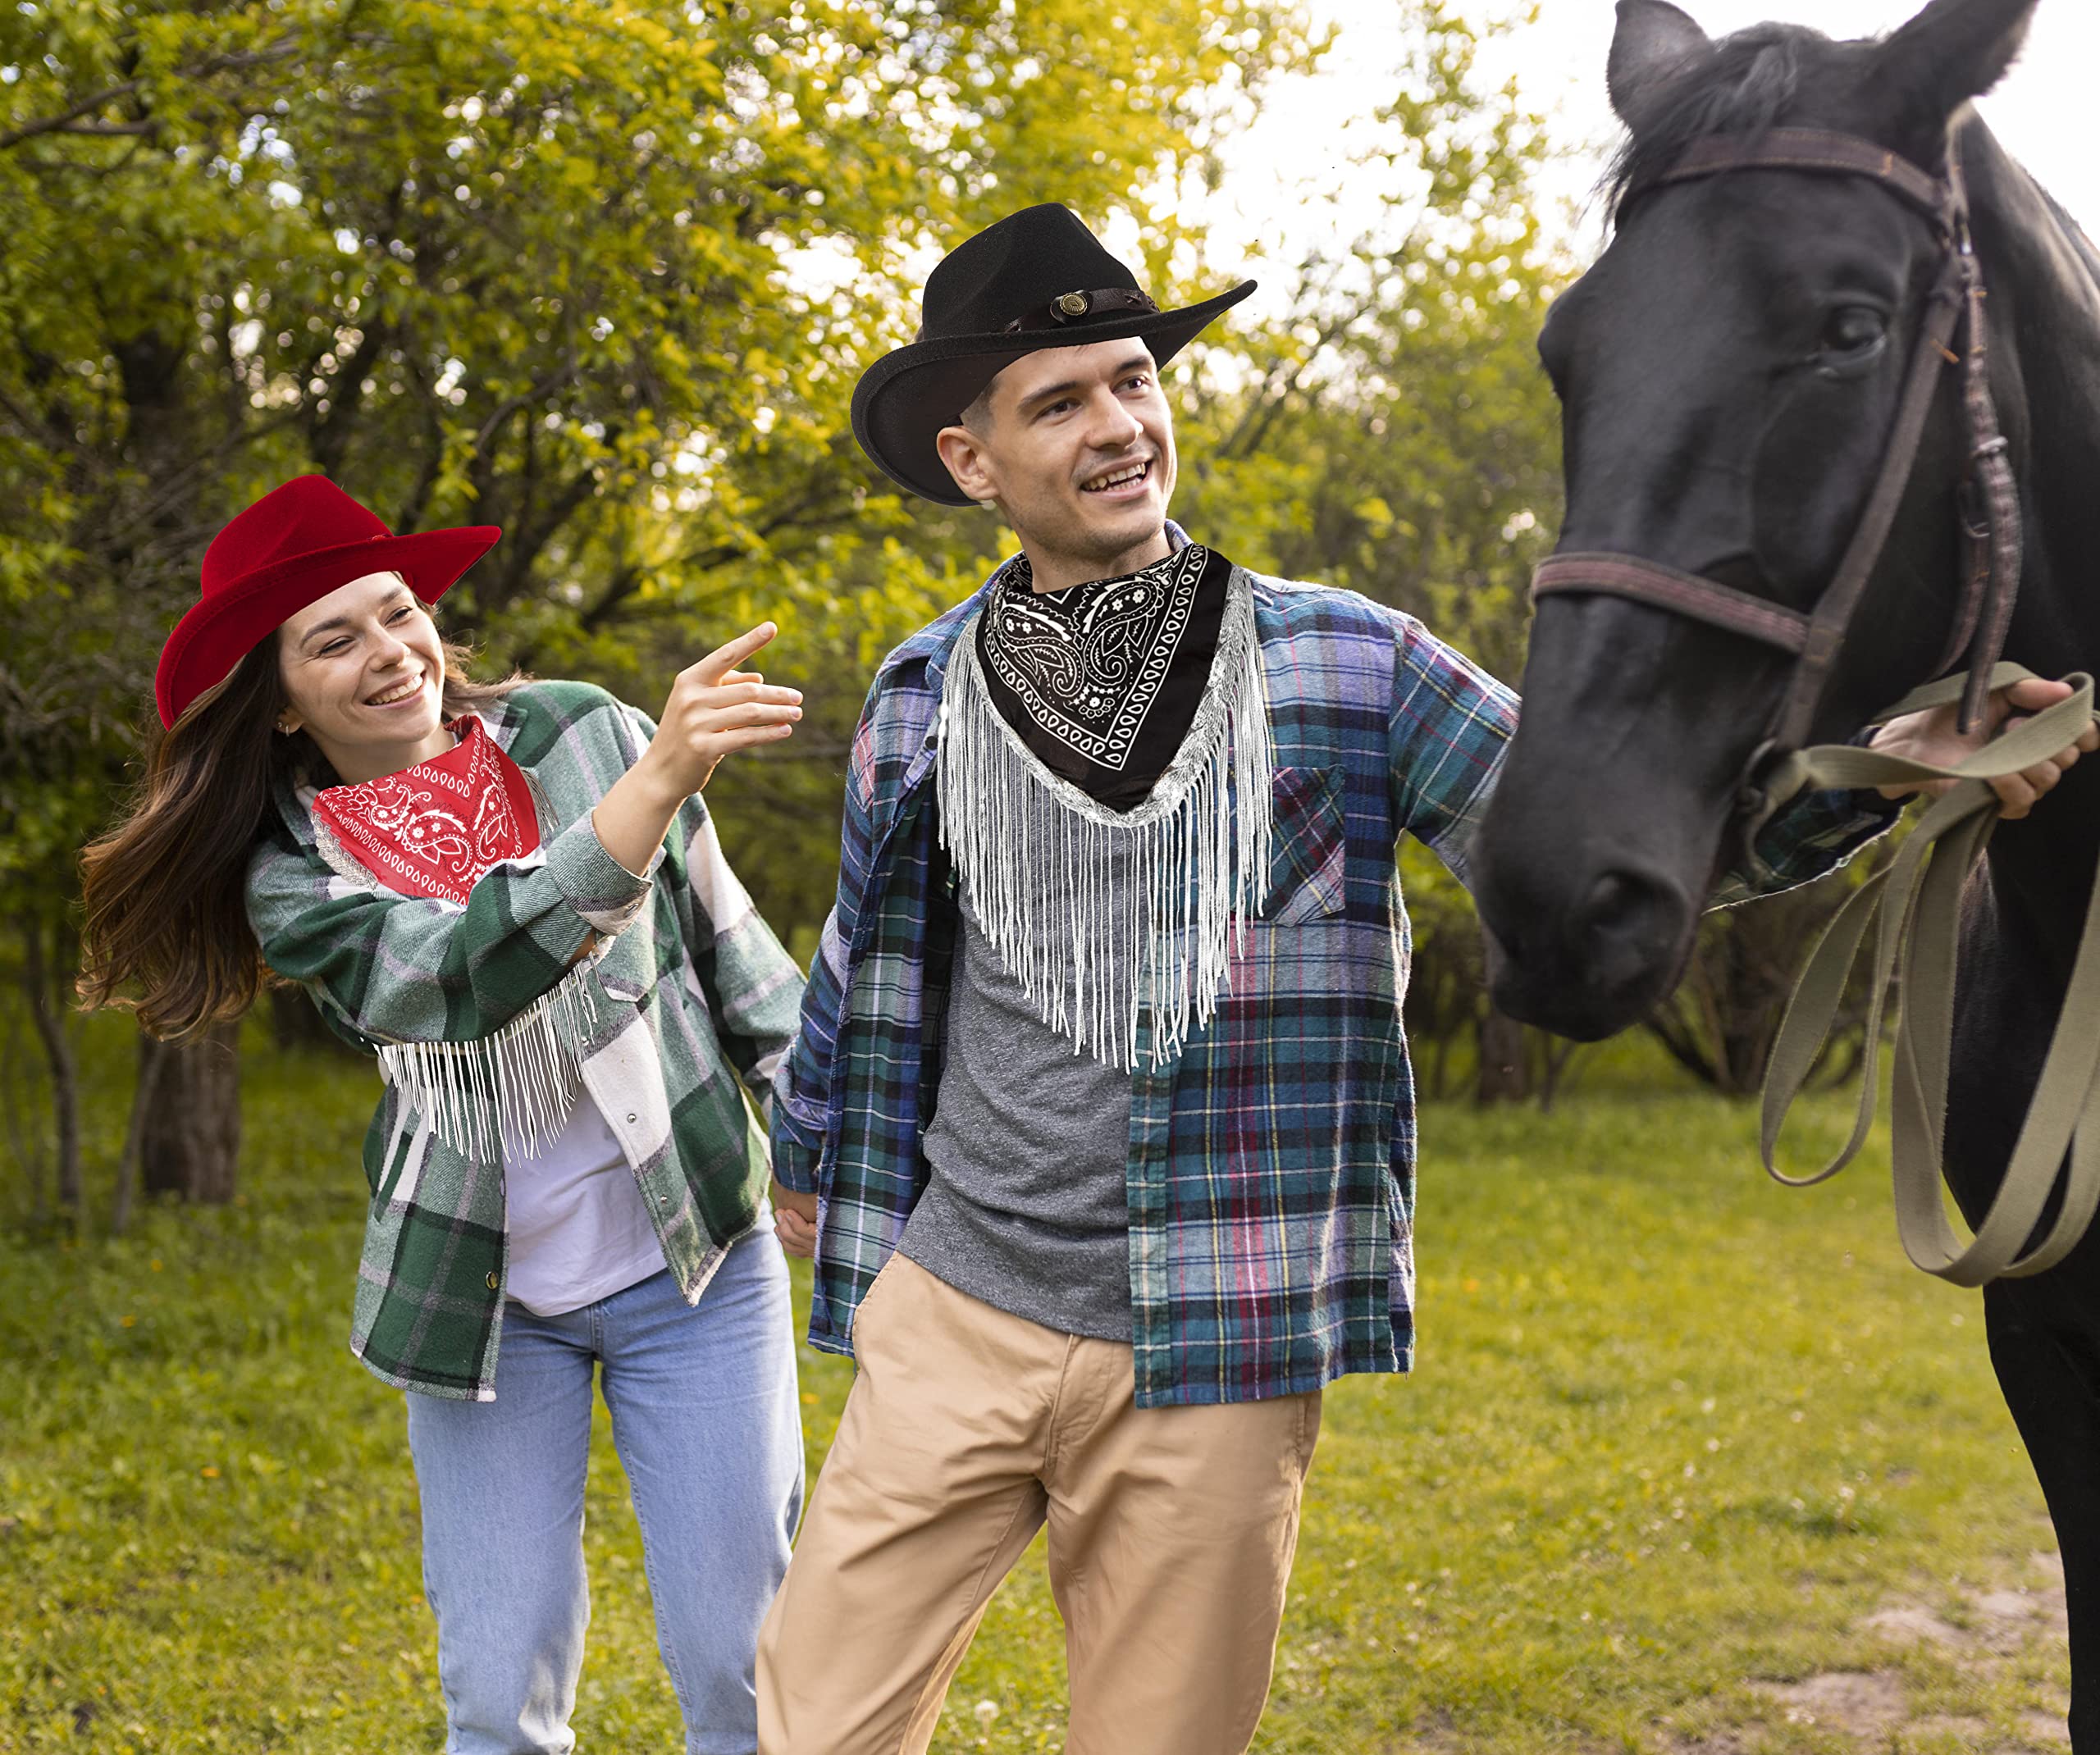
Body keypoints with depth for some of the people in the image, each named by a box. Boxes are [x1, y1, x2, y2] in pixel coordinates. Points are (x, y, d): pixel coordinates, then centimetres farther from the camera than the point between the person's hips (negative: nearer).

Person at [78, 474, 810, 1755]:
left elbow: (727, 940, 6)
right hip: (487, 1298, 1)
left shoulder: (582, 735, -5)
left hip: (694, 1261, 0)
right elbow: (465, 973, -26)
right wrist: (661, 777, -36)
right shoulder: (295, 877, -6)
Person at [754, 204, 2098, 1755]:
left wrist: (1877, 762, -18)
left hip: (1214, 1353, -1)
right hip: (952, 1306, 2)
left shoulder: (1340, 665, -1)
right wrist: (810, 1162, 34)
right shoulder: (923, 695, 6)